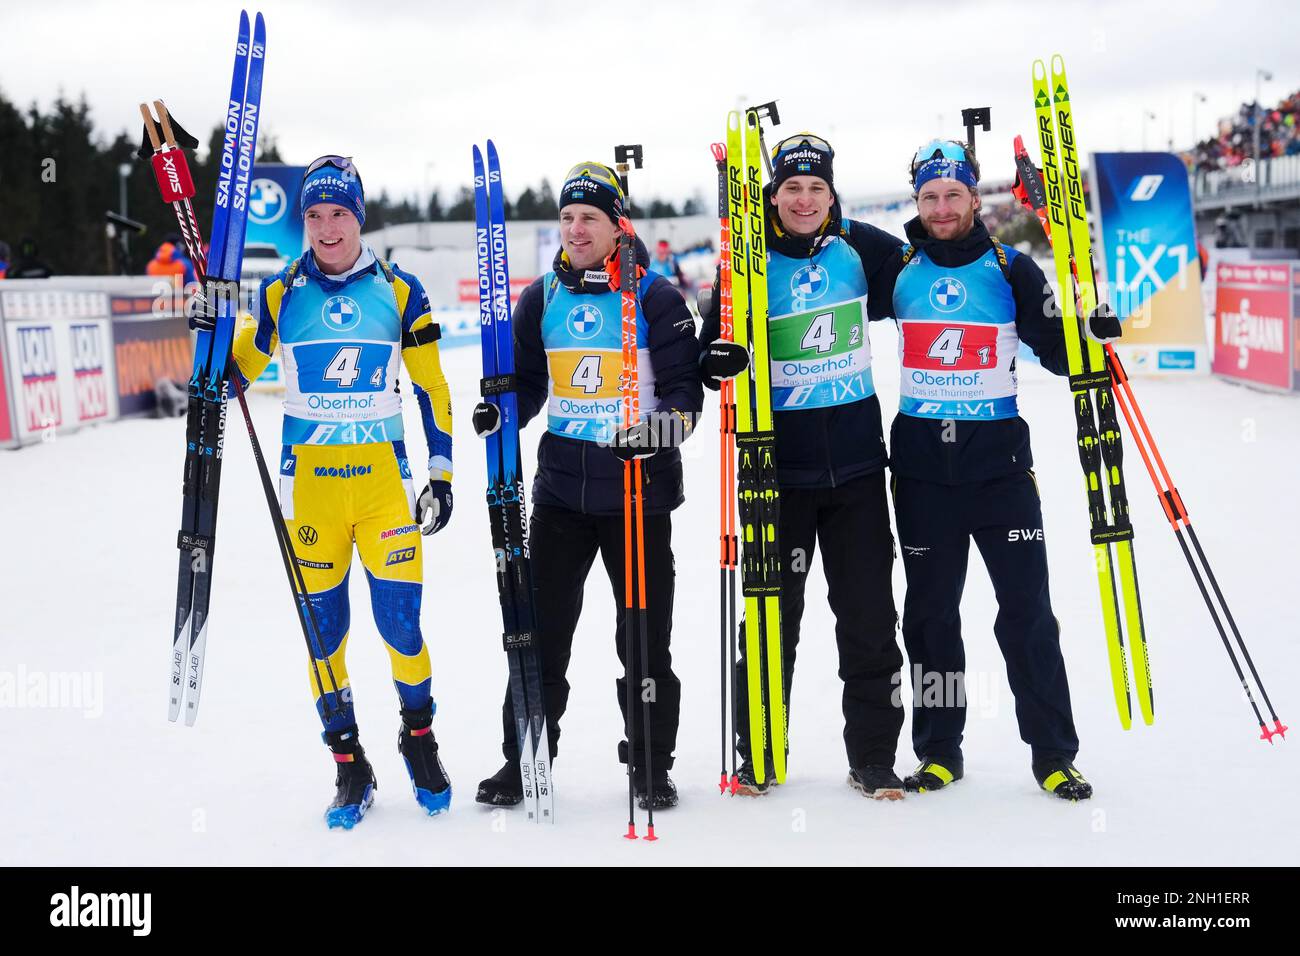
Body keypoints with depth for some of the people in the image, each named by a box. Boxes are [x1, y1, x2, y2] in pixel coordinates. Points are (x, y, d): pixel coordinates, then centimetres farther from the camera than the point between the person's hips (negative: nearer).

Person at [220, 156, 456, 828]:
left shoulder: (399, 291, 2)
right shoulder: (282, 292, 4)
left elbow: (431, 387, 7)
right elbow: (242, 363, 18)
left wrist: (441, 472, 4)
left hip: (383, 474, -1)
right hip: (309, 478, 1)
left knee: (400, 620, -4)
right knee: (323, 624, 2)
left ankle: (419, 736, 22)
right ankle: (348, 764, 17)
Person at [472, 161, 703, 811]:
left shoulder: (656, 298, -3)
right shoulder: (541, 299, 9)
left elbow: (684, 387, -5)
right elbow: (528, 381, 16)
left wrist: (664, 425, -25)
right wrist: (500, 412, -5)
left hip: (640, 484, -3)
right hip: (561, 483, 3)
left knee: (645, 636, 5)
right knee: (541, 628, 5)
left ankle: (651, 762, 19)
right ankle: (524, 758, 18)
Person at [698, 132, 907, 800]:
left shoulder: (858, 249, 2)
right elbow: (712, 353, -2)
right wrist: (718, 358, -24)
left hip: (856, 462, 2)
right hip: (780, 465, -2)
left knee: (868, 615, 5)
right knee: (772, 614, 5)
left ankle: (874, 758, 17)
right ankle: (758, 756, 20)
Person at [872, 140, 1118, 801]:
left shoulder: (1012, 270, 1)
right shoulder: (898, 270, 5)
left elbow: (1058, 352, 2)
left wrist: (1095, 331, -16)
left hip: (998, 460, -2)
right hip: (921, 464, 2)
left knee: (1026, 608, -1)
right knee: (930, 610, 8)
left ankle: (1053, 753, 10)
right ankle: (939, 751, 20)